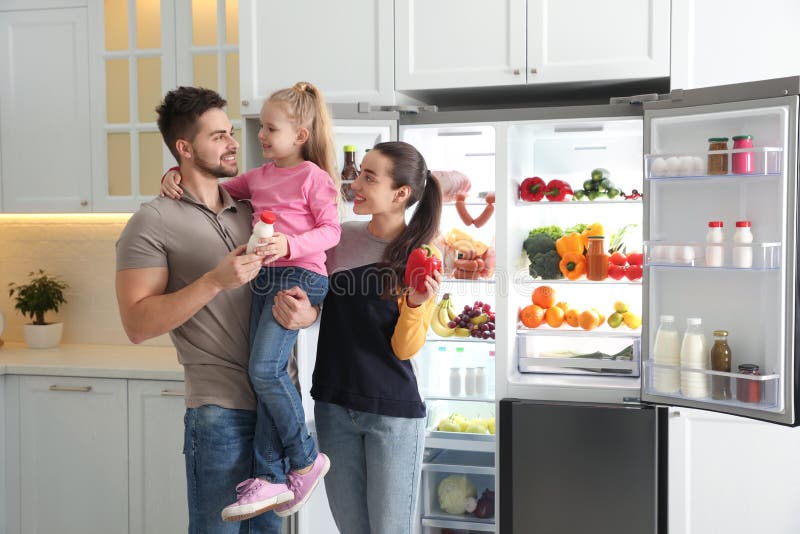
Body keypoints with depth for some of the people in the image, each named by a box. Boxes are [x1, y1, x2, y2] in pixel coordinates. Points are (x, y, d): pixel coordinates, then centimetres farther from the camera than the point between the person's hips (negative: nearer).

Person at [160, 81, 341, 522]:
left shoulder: (313, 177, -1)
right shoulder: (258, 176, 19)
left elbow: (331, 230, -6)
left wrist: (289, 245, -22)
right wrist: (176, 178, 11)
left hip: (300, 275, -7)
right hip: (264, 278, 7)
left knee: (264, 369, -18)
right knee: (269, 372, 0)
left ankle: (306, 460, -1)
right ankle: (271, 479, 0)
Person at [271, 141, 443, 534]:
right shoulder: (340, 237, 1)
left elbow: (405, 349, -9)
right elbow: (310, 298, 2)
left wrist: (416, 303, -27)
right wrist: (300, 311, -21)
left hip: (393, 412, -3)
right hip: (333, 404, 4)